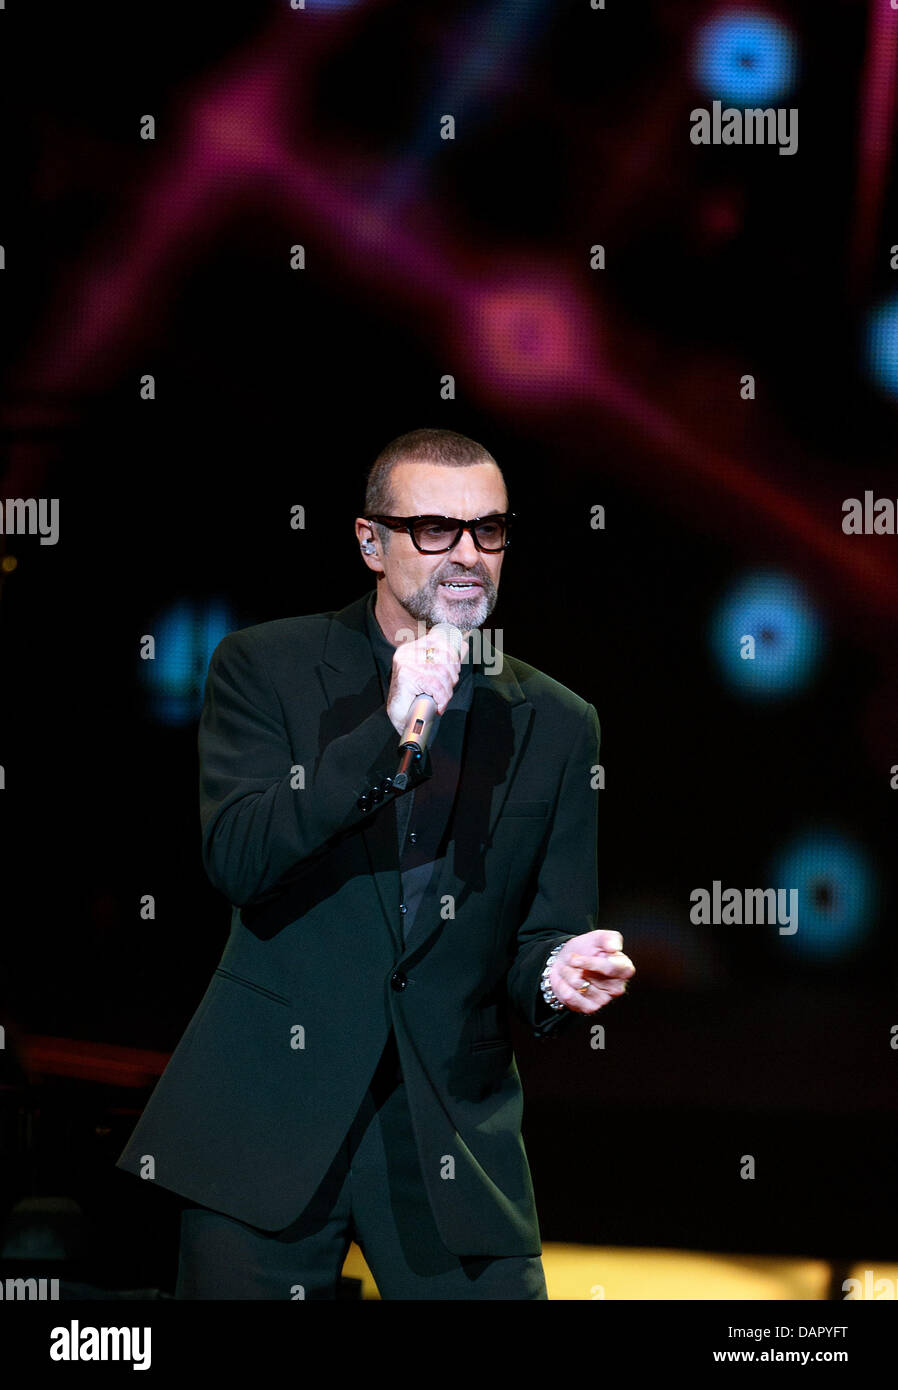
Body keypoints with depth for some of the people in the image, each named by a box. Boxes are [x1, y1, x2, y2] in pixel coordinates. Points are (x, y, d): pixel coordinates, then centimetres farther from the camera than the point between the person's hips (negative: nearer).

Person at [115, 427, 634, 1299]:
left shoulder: (557, 726, 7)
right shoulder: (266, 666, 0)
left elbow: (541, 932, 7)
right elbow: (235, 860, -13)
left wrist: (556, 974, -17)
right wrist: (387, 729, -20)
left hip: (453, 1129, 2)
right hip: (269, 1119, -2)